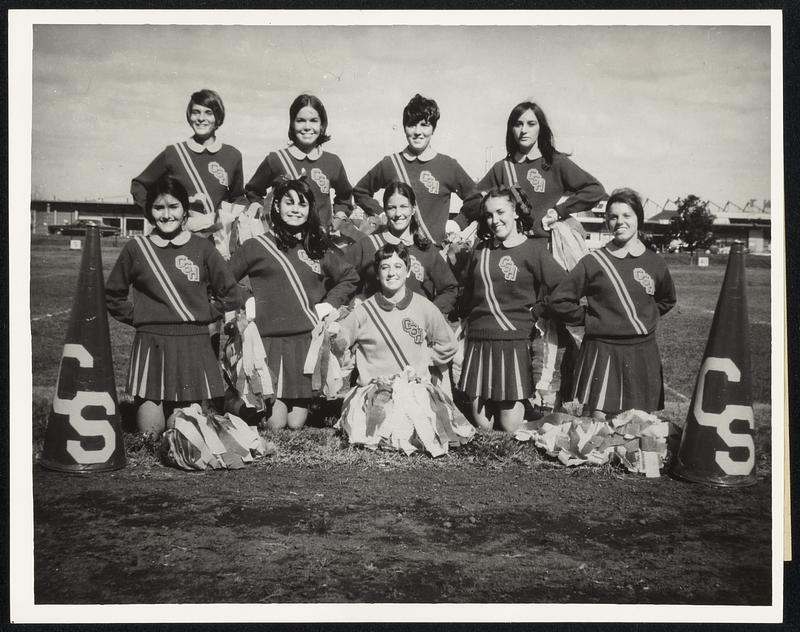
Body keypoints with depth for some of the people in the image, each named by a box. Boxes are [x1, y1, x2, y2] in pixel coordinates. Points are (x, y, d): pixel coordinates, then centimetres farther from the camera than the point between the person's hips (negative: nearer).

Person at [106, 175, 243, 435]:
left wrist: (203, 316, 2)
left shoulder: (202, 248, 3)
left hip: (194, 345, 0)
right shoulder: (136, 248, 4)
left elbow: (231, 296, 8)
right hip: (150, 345, 0)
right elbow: (113, 296, 15)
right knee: (150, 431, -2)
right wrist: (137, 316, 3)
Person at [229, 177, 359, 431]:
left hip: (308, 339, 2)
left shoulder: (320, 248, 12)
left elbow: (350, 278, 20)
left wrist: (331, 302, 7)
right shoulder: (256, 247, 3)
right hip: (270, 340, -2)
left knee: (296, 423, 2)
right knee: (274, 424, -5)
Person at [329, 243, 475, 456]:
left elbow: (447, 345, 15)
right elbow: (340, 345, 2)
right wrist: (336, 335, -20)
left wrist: (423, 363, 3)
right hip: (374, 388, 0)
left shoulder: (424, 307, 5)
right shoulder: (365, 311, 2)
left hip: (417, 387, 1)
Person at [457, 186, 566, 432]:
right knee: (483, 425, 5)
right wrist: (467, 317, 10)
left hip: (514, 340, -4)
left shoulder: (533, 249, -2)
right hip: (478, 340, 4)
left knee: (510, 426, -2)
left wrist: (535, 311, -6)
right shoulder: (481, 250, 13)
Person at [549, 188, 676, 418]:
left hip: (643, 355, 3)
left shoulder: (654, 263, 6)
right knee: (597, 421, -5)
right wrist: (588, 319, 0)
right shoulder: (594, 262, -3)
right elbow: (559, 300, 0)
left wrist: (644, 318, 13)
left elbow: (667, 300, 25)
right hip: (602, 353, -3)